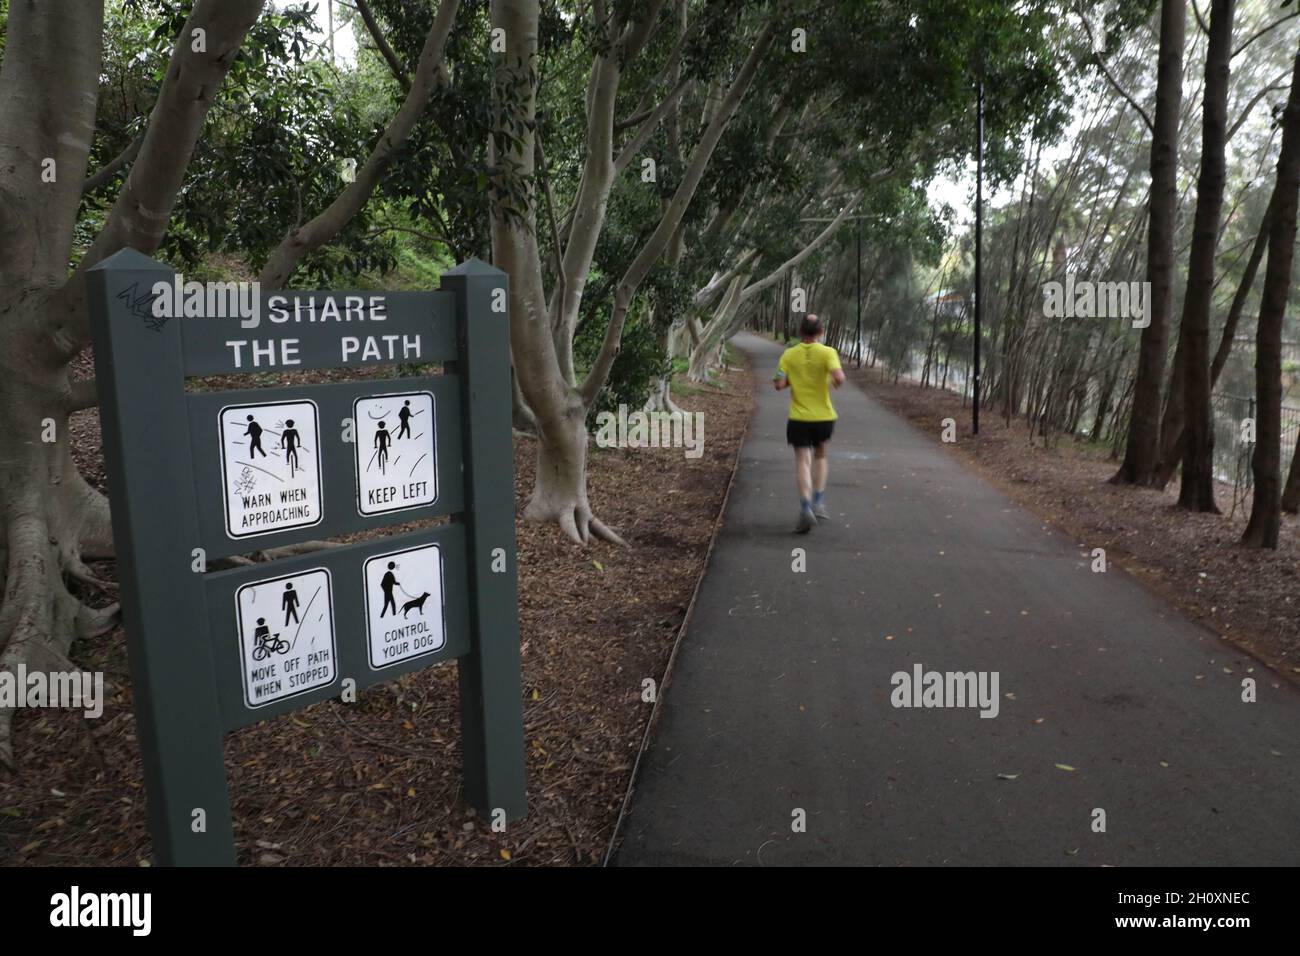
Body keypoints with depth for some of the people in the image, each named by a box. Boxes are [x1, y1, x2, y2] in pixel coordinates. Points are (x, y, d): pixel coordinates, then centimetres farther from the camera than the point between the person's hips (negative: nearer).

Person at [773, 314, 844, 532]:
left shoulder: (789, 354, -4)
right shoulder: (828, 352, -8)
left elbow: (780, 385, -8)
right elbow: (839, 378, -22)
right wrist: (837, 380, 2)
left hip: (799, 418, 0)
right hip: (823, 416, 1)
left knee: (802, 461, 0)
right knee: (820, 456, 22)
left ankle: (806, 509, -15)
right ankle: (818, 502, 20)